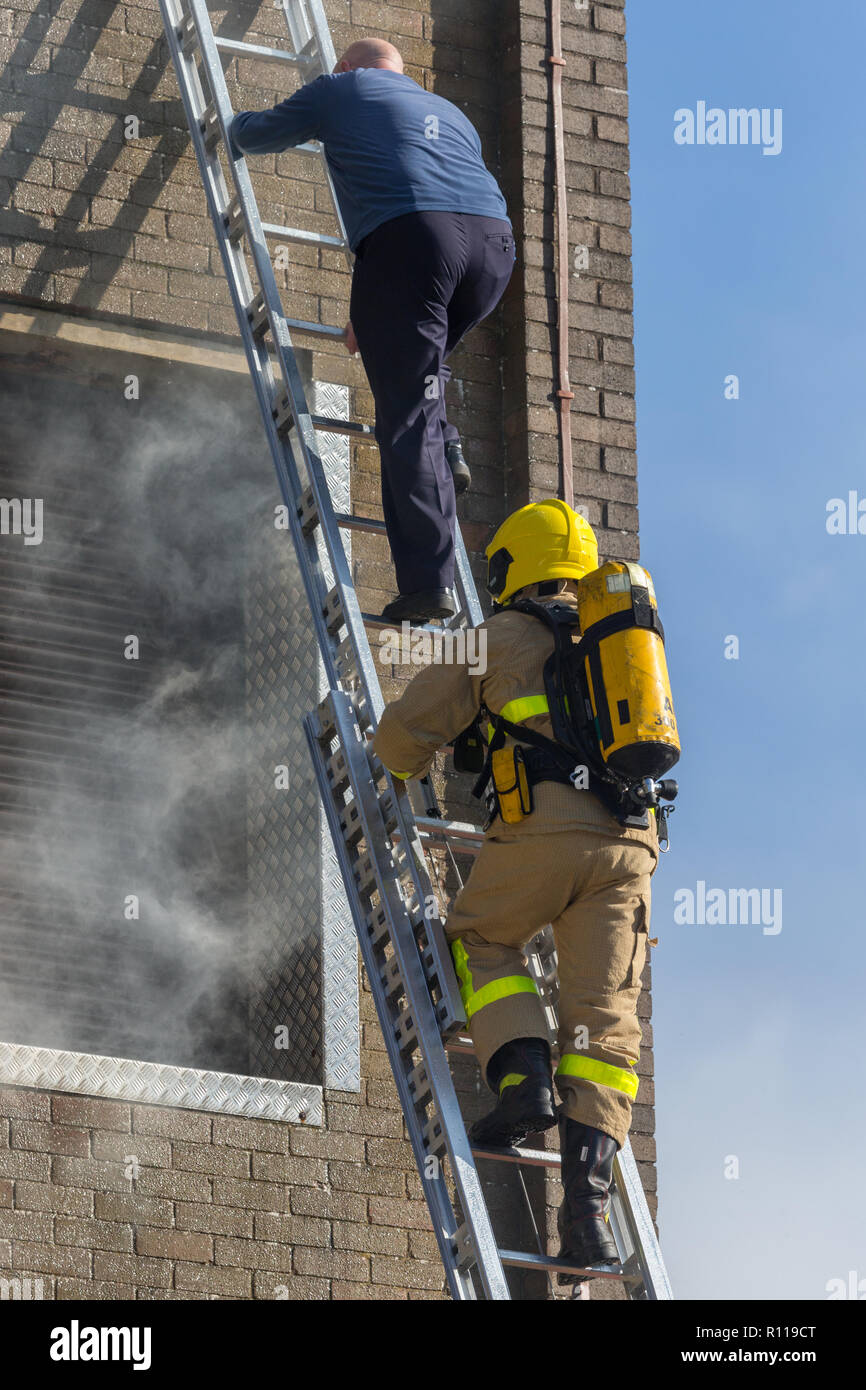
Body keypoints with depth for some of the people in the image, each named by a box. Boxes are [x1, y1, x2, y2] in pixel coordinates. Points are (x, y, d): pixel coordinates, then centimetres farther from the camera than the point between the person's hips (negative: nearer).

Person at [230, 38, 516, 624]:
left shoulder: (342, 91, 22)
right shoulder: (451, 114, 37)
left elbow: (255, 136, 33)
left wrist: (236, 123, 60)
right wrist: (371, 319, 46)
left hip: (406, 234, -5)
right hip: (494, 241, 5)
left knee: (408, 419, -7)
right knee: (422, 355, 34)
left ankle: (429, 582, -14)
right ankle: (446, 453, 9)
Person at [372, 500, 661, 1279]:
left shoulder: (498, 639, 10)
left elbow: (404, 732, 9)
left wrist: (406, 767, 32)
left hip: (543, 829, -4)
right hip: (628, 841, 4)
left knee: (480, 944, 22)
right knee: (601, 1019, 2)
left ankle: (522, 1080, -1)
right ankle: (588, 1201, -10)